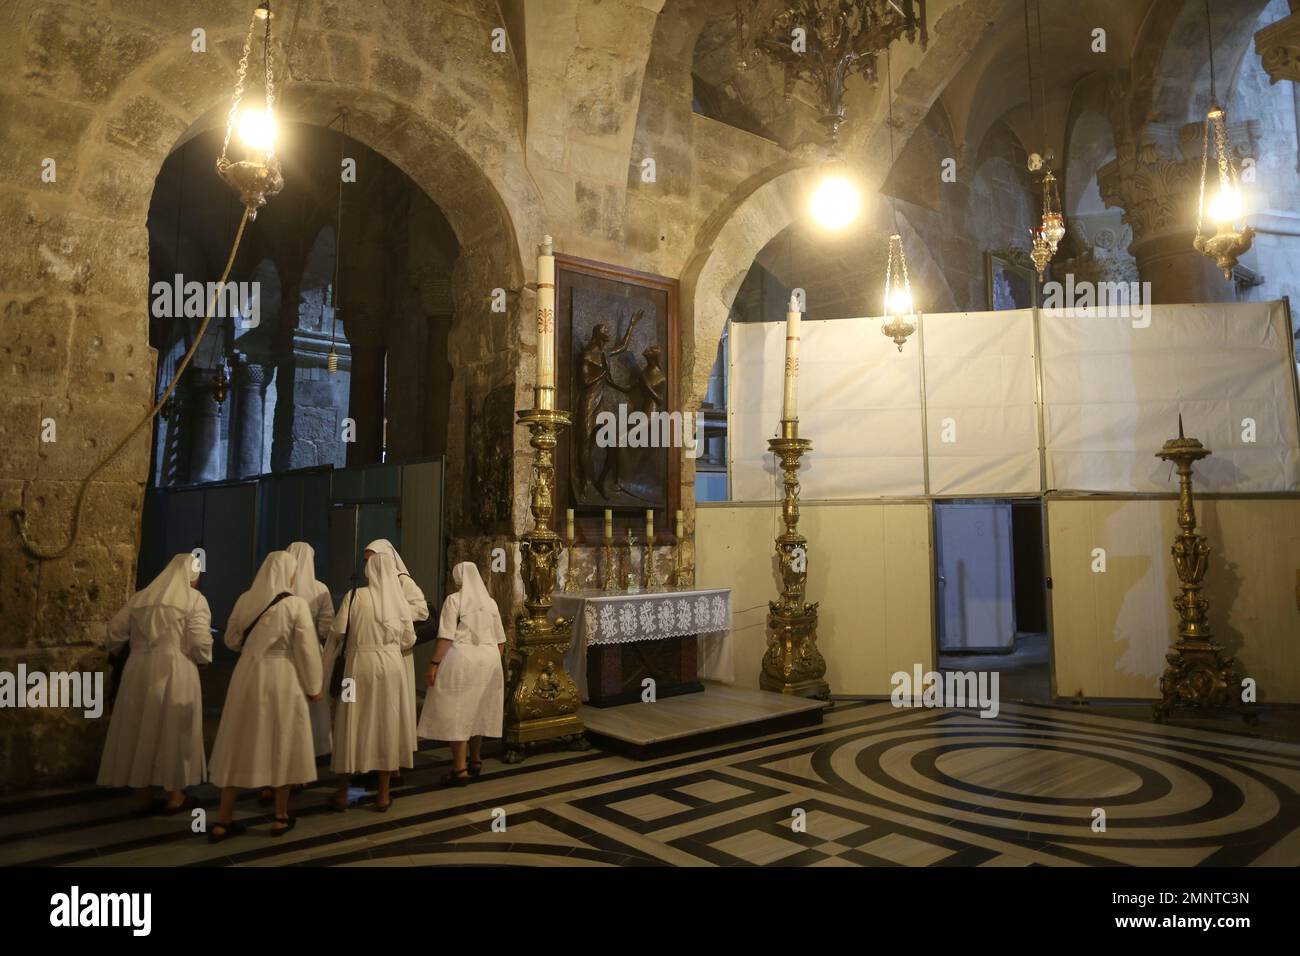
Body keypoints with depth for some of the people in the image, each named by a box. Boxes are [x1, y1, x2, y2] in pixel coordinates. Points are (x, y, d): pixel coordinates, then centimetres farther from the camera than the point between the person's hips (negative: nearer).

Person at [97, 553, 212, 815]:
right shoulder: (194, 598, -3)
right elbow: (200, 642, -12)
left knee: (141, 729, 13)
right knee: (173, 730, 6)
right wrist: (204, 658, 8)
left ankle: (143, 794, 22)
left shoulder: (142, 596, 12)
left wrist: (119, 649, 31)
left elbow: (115, 630, 11)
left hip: (139, 670, 4)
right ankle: (175, 795, 14)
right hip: (175, 670, -4)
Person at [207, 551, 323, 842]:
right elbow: (307, 650, -11)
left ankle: (223, 820, 16)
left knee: (240, 745, 12)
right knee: (282, 745, 9)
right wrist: (314, 686, 0)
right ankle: (281, 817, 19)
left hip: (247, 676, 4)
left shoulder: (244, 600, 2)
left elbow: (231, 640, 14)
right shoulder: (295, 604, -12)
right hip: (282, 678, -4)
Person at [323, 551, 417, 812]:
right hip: (391, 665, 2)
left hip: (359, 664, -2)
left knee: (352, 726, 9)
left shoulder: (355, 595, -5)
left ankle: (342, 793, 18)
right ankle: (383, 794, 15)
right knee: (387, 724, 9)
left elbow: (338, 632, -8)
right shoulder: (400, 600, 2)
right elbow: (409, 640, 6)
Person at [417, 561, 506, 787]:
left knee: (457, 712, 0)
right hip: (489, 660, 6)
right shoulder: (490, 602, 12)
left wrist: (434, 664, -10)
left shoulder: (454, 600, -4)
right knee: (478, 712, 18)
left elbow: (446, 637, -12)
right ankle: (475, 761, 30)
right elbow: (500, 641, 13)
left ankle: (460, 769, 0)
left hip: (462, 658, -6)